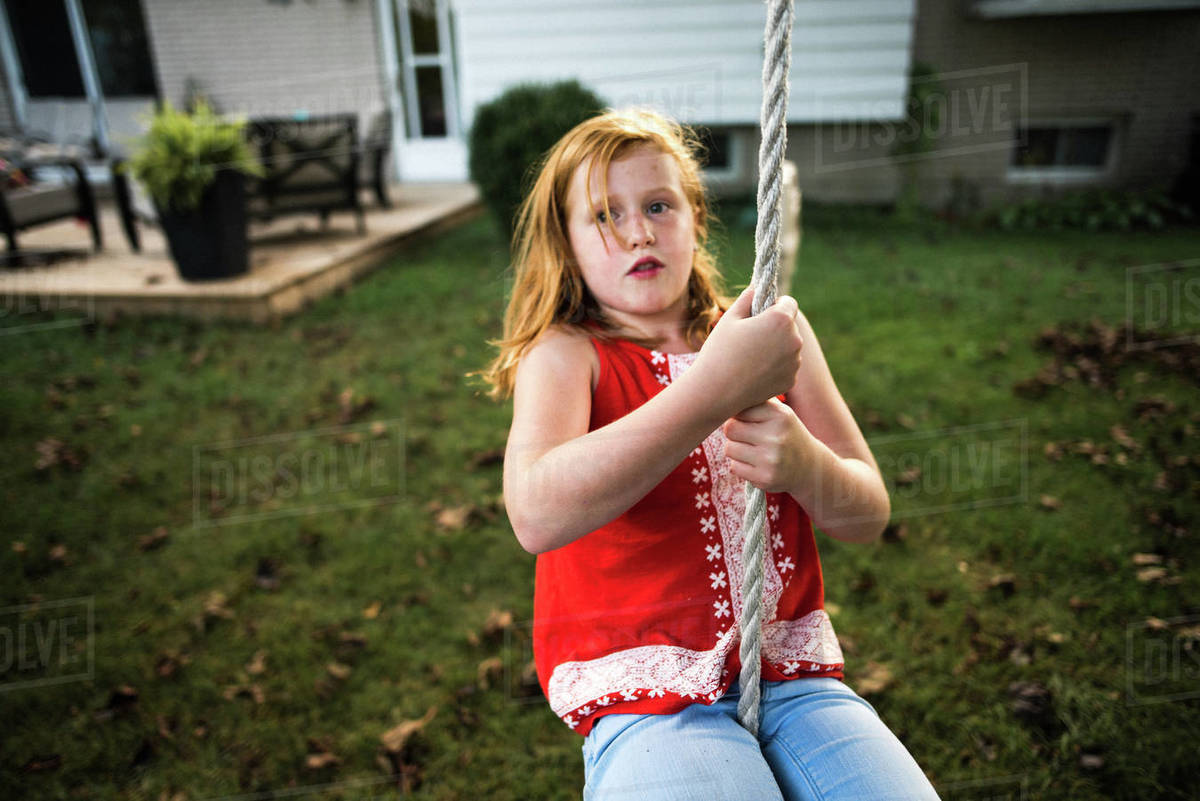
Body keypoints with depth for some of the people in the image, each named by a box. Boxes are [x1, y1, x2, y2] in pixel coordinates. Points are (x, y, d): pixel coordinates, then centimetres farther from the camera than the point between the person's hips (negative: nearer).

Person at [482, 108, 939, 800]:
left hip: (794, 675, 4)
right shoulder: (564, 353, -4)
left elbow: (870, 515, 4)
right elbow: (539, 514, -25)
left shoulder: (775, 335, 7)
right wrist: (715, 387, -28)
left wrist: (804, 464, -19)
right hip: (645, 695, -4)